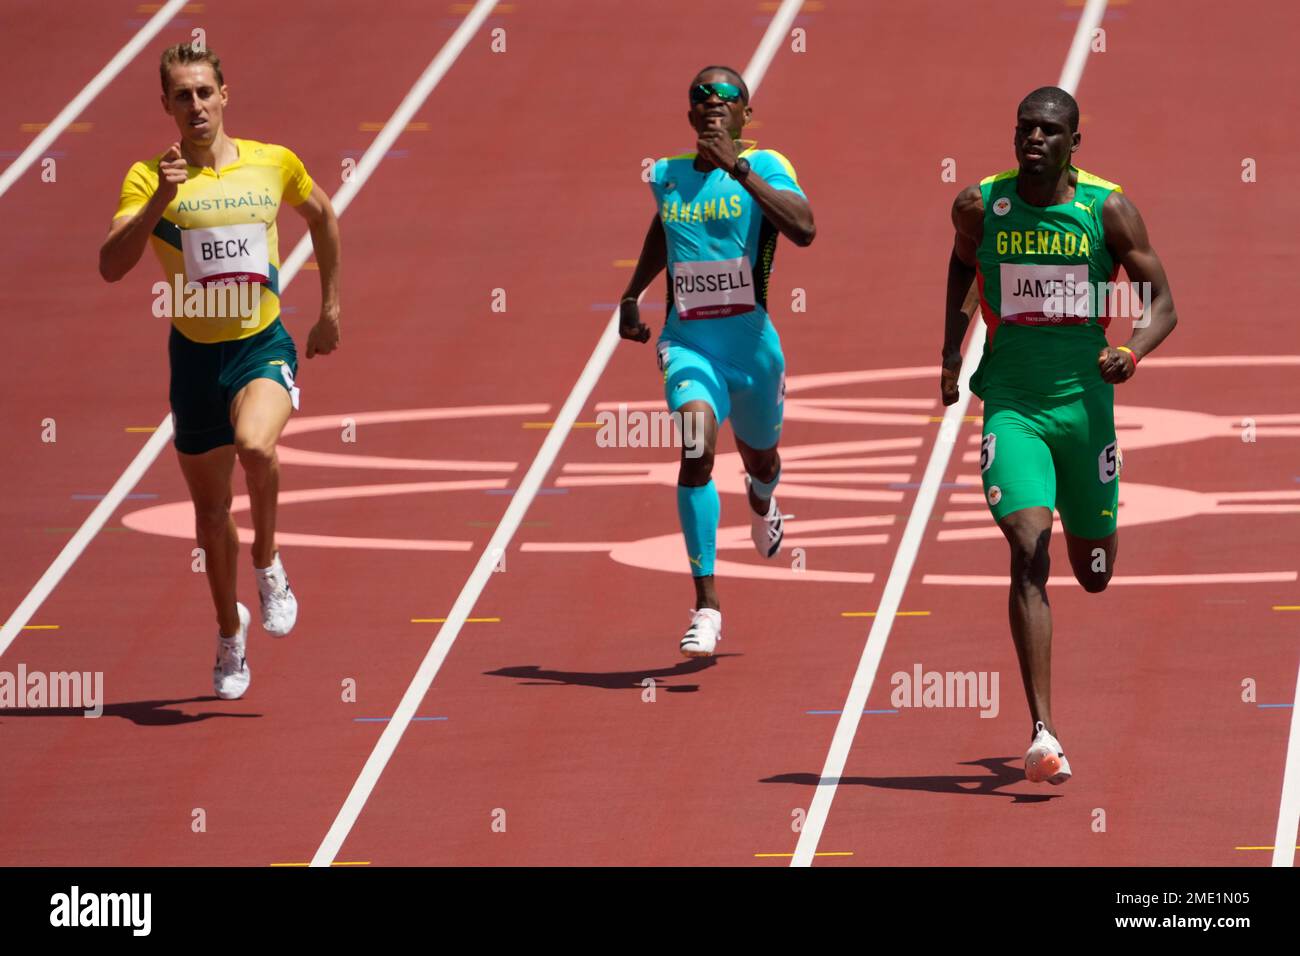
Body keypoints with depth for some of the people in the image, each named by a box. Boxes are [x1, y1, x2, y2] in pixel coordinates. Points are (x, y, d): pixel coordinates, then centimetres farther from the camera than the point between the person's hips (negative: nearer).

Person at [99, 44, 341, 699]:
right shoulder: (150, 178, -7)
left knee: (255, 446, -32)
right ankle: (230, 632, 34)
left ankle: (268, 564, -3)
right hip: (196, 355, 1)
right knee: (211, 509, 10)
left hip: (265, 346, -1)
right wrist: (161, 200, -31)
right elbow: (111, 266, -19)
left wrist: (329, 312, 20)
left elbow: (322, 216, 20)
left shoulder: (273, 164, -1)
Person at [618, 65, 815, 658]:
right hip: (688, 342, 1)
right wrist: (631, 294, 26)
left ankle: (761, 499, 63)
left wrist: (739, 169, -31)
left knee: (760, 459, 20)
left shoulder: (764, 167, -8)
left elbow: (804, 229, -28)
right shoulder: (667, 176, 5)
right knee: (696, 448, -24)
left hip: (750, 342, -1)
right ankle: (706, 604, -25)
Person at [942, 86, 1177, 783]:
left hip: (1085, 402, 1)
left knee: (1094, 574, 15)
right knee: (1029, 552, -20)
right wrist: (952, 345, 15)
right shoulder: (980, 206, -2)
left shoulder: (1108, 210, -6)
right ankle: (1043, 733, -23)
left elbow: (1162, 303, -1)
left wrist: (1132, 352, -21)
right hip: (1011, 404, -1)